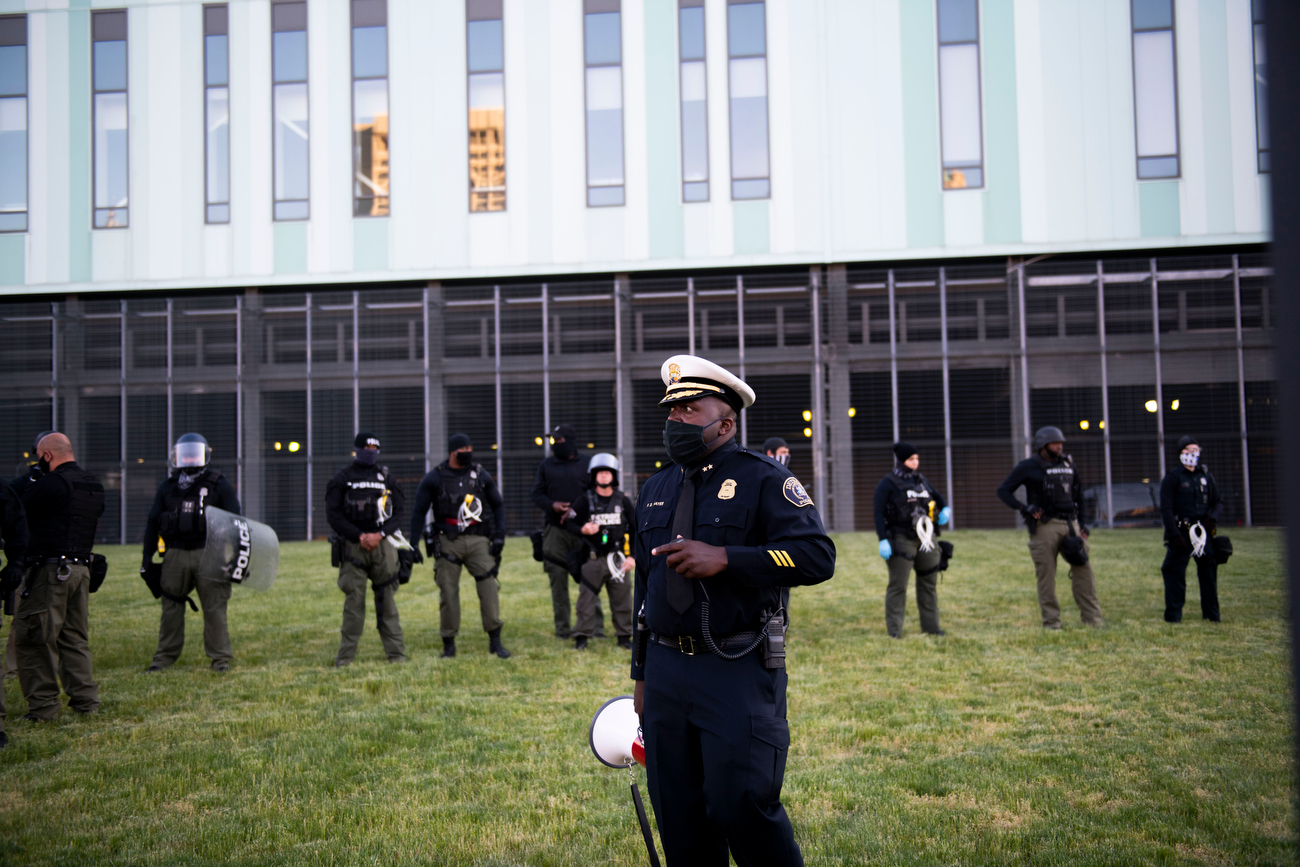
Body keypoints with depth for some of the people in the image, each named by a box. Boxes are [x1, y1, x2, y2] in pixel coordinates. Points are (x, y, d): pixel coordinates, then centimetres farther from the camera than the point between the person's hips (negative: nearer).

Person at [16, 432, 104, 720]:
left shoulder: (50, 484, -13)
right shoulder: (95, 486, 11)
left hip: (50, 570, -8)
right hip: (81, 569, 8)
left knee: (35, 638, 1)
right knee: (75, 638, 14)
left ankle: (42, 705, 1)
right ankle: (85, 699, 13)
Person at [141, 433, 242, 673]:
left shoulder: (219, 484, 4)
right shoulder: (168, 486, 12)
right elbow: (153, 522, 15)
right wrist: (147, 556, 11)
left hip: (209, 554, -3)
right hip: (175, 555, 3)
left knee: (214, 608, -2)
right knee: (171, 607, 8)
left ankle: (220, 657, 7)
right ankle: (165, 656, 19)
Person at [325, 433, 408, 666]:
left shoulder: (386, 477, 13)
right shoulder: (342, 478, 7)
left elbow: (400, 511, 8)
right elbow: (333, 514, 0)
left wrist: (379, 535, -8)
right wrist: (359, 536, -9)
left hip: (383, 544, 2)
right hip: (352, 545, -2)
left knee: (386, 599, 2)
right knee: (354, 599, -4)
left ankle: (396, 652, 6)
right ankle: (345, 656, 2)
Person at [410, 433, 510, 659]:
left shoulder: (481, 475, 7)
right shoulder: (434, 478, 1)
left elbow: (498, 505, 17)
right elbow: (419, 512, 4)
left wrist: (500, 535, 6)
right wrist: (413, 545, -1)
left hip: (477, 539, 1)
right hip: (447, 542, -1)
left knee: (489, 584, -10)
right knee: (448, 592, 1)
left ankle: (495, 640, -3)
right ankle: (448, 644, 12)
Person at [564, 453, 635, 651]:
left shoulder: (623, 501, 5)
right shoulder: (584, 501, 1)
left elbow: (637, 528, 9)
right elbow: (569, 524, 2)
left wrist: (634, 556, 2)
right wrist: (582, 530, -19)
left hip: (617, 559, 2)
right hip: (592, 559, -1)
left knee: (622, 599, 6)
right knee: (586, 599, 0)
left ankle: (624, 636, 17)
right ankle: (582, 637, 9)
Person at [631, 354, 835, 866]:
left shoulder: (764, 480, -3)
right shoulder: (654, 492, 15)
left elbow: (818, 556, -15)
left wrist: (725, 558, -21)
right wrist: (642, 675, 18)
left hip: (737, 673, -5)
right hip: (666, 674, 6)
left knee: (742, 806, -10)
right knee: (680, 823, 9)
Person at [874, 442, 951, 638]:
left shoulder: (922, 481, 15)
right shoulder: (887, 484, -4)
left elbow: (937, 496, 32)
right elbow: (879, 513, -9)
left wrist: (945, 509, 9)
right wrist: (883, 541, -19)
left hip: (925, 539, 7)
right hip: (901, 540, -6)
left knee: (929, 584, 10)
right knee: (898, 586, -7)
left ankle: (930, 627, 19)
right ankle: (894, 630, -3)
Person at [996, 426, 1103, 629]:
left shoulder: (1068, 464, 14)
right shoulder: (1028, 467, 0)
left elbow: (1078, 492, 23)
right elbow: (1003, 491, 0)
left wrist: (1081, 523, 16)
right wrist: (1023, 508, -14)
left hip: (1070, 523, 4)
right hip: (1044, 526, -4)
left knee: (1083, 569, -2)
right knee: (1046, 575, -3)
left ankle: (1092, 618, 4)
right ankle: (1051, 621, 4)